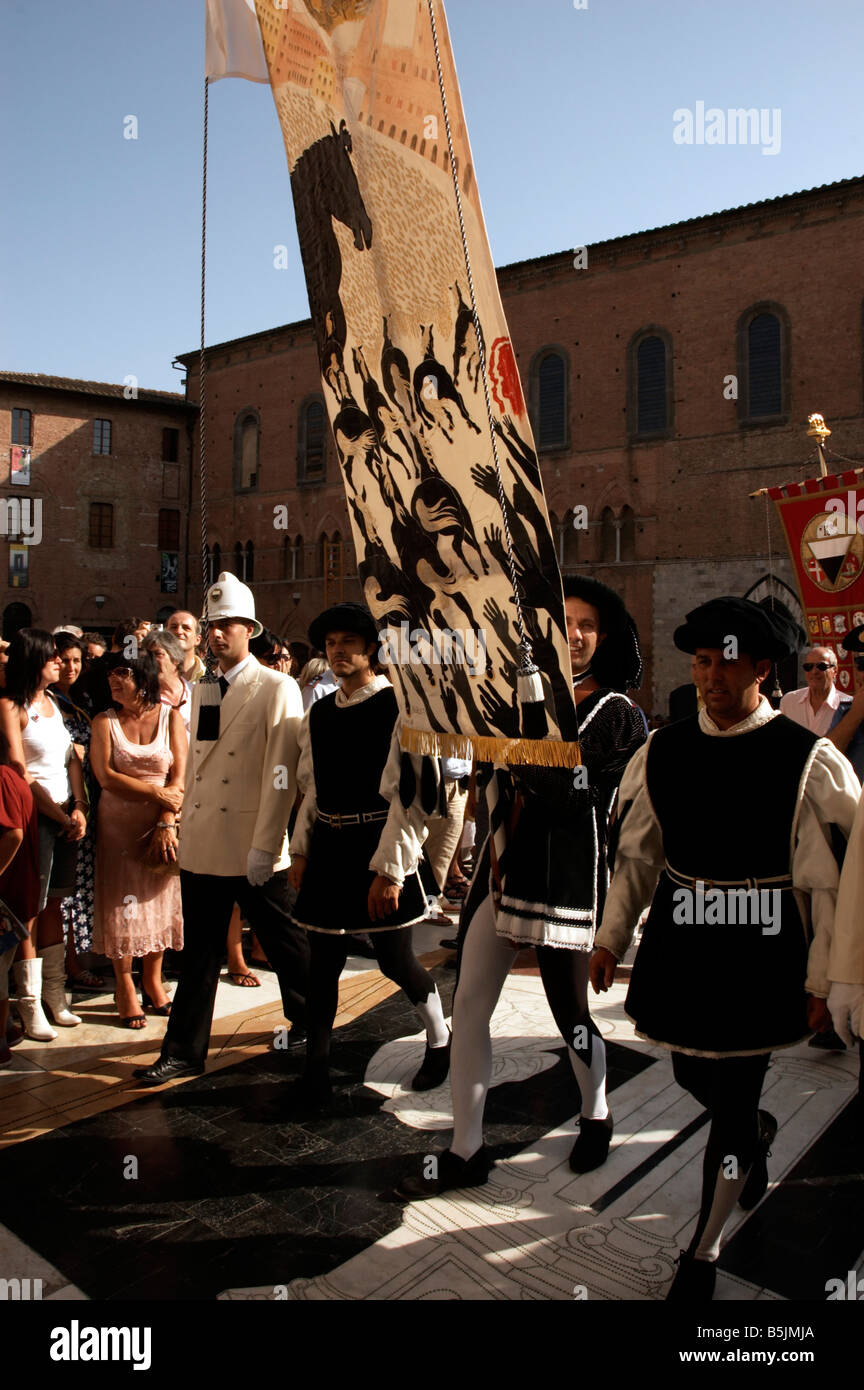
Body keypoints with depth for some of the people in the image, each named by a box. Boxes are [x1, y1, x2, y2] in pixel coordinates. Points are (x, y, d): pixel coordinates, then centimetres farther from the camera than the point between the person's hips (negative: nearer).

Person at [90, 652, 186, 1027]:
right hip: (118, 824, 0)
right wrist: (158, 792, -13)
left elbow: (179, 776, -4)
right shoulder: (105, 722, 1)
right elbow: (105, 776, -9)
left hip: (163, 825, 1)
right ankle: (125, 987, 14)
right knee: (122, 902, 2)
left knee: (160, 900, 5)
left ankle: (153, 980, 20)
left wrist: (167, 823, -14)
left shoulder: (170, 716, 1)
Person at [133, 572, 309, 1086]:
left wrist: (263, 846, -16)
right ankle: (185, 1052, 22)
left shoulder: (277, 689, -7)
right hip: (202, 846, 6)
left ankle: (310, 1024, 33)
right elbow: (195, 766, 17)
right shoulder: (202, 692, 14)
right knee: (200, 952, 12)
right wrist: (185, 828, 10)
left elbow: (282, 773, -12)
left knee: (286, 945, 11)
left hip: (253, 849, -5)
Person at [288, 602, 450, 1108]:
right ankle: (317, 1068, 22)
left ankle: (440, 1040, 31)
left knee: (396, 959, 4)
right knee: (324, 960, 8)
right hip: (328, 845, 5)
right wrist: (302, 851, 10)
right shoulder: (319, 713, 10)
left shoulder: (399, 708, -11)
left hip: (377, 843, -5)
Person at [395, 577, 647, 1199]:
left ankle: (597, 1117, 38)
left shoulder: (619, 715, -3)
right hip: (505, 863, 5)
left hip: (568, 874, -4)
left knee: (570, 1007, 9)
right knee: (469, 1005, 2)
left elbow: (576, 796, -14)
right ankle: (466, 1151, 13)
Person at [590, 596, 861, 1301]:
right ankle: (758, 1132, 57)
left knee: (733, 1101, 5)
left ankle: (702, 1254, 28)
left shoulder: (806, 759, -12)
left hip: (758, 950, -4)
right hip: (678, 943, 4)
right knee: (693, 1075, 20)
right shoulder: (662, 751, 0)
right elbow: (637, 856, 8)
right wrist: (611, 938, 8)